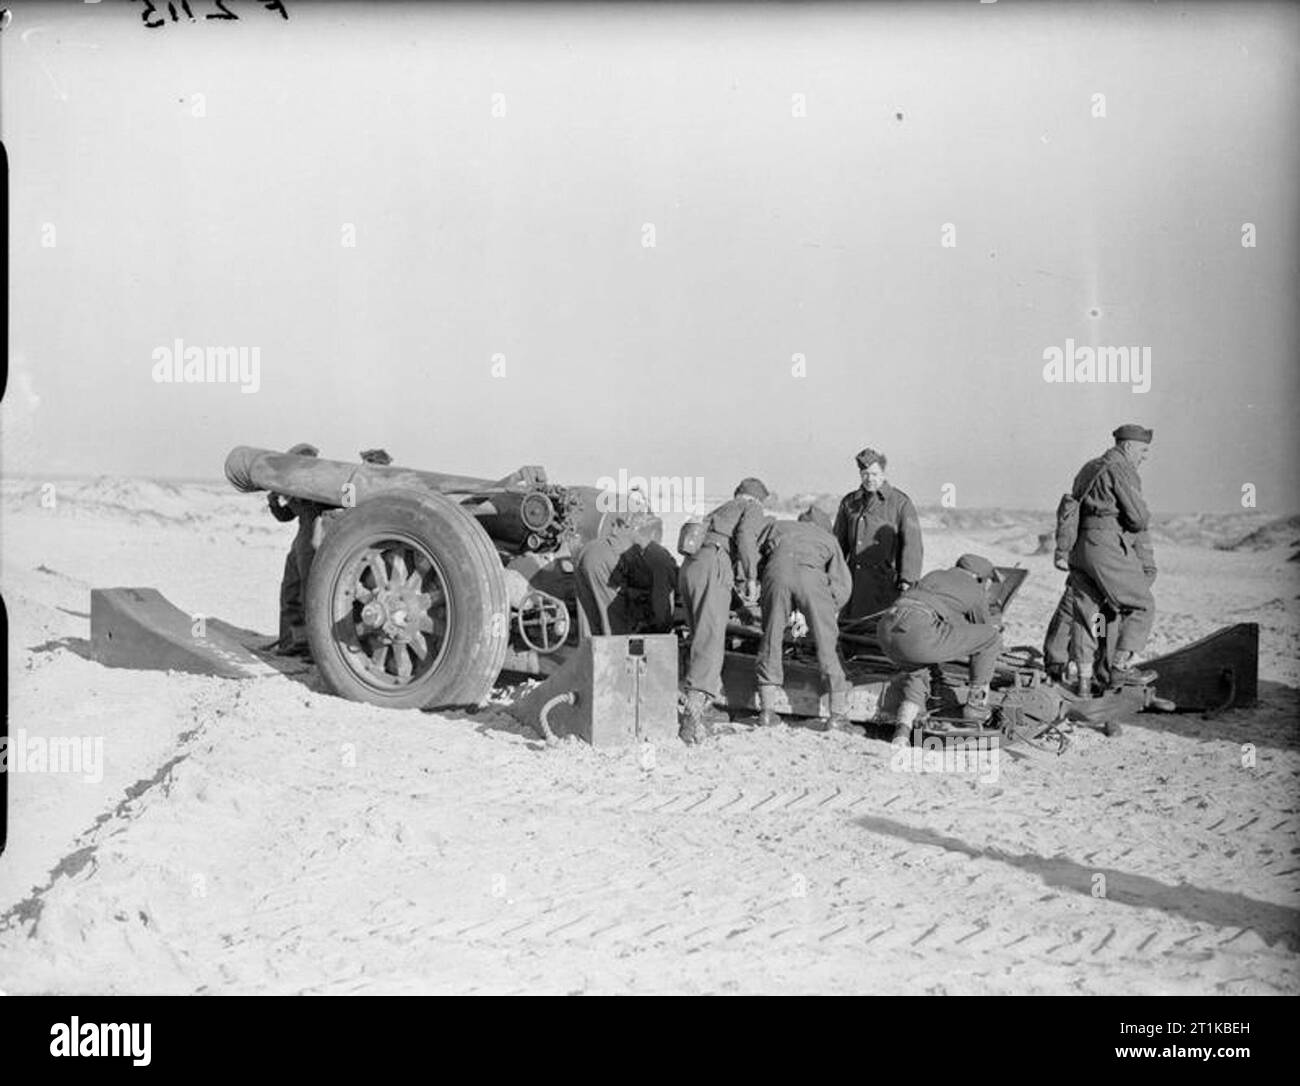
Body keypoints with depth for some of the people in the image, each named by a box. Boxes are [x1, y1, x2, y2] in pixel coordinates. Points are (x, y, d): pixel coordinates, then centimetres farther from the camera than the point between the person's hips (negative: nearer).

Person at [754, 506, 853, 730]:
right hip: (811, 574, -1)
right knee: (827, 642, 8)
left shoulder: (777, 526, 40)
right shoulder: (827, 538, 36)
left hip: (776, 570, 1)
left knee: (771, 638, 14)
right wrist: (831, 613, 35)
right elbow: (843, 583, 23)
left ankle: (767, 709, 14)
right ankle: (839, 712, 8)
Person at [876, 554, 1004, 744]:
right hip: (919, 635, -6)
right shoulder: (976, 591, 19)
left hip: (885, 632, 7)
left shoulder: (935, 575, 35)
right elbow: (986, 633, 31)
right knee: (992, 638, 12)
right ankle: (976, 704, 26)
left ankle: (902, 729, 11)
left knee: (917, 672, 36)